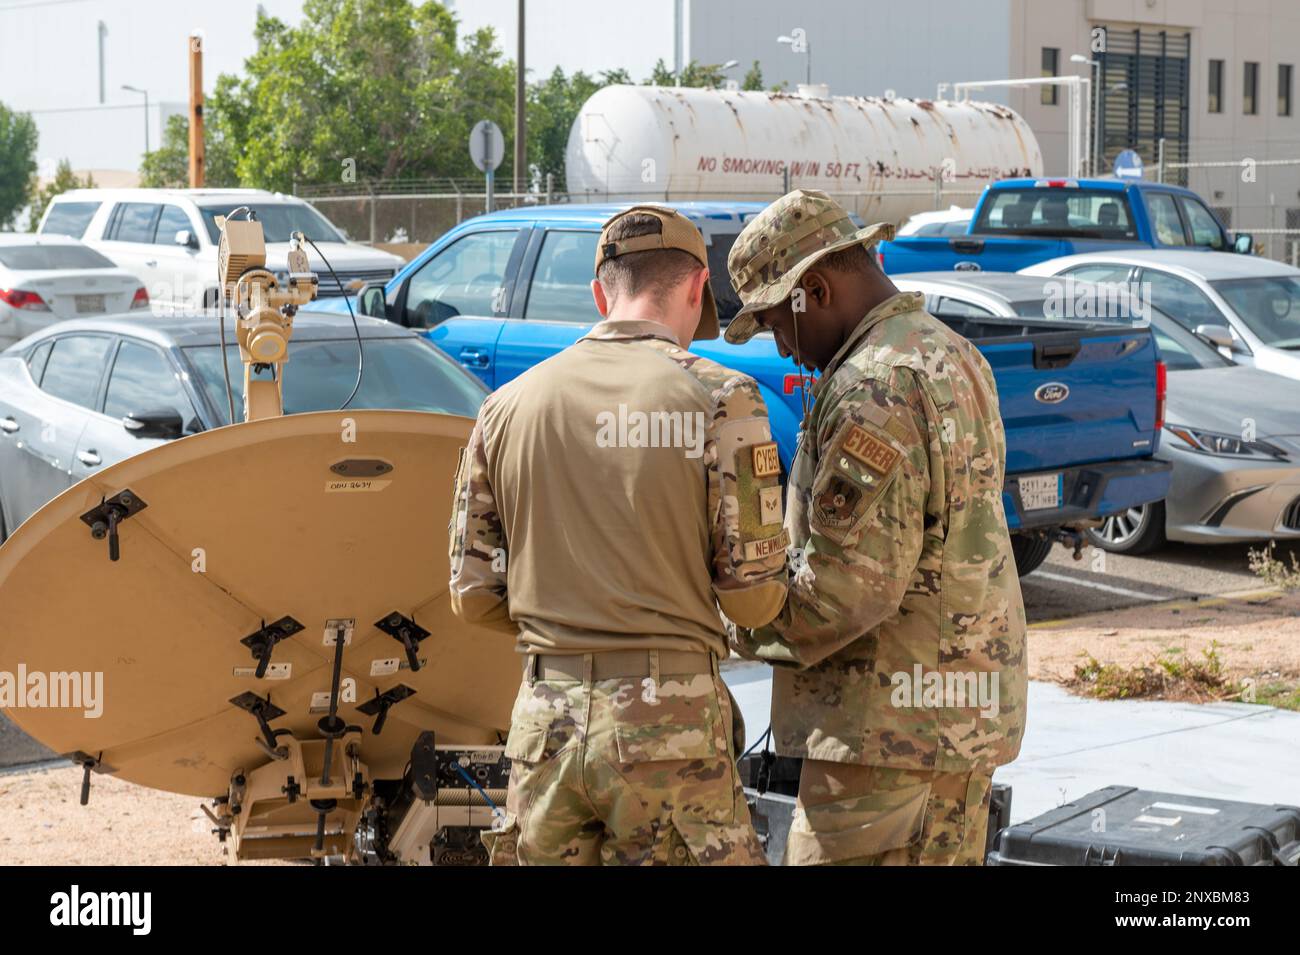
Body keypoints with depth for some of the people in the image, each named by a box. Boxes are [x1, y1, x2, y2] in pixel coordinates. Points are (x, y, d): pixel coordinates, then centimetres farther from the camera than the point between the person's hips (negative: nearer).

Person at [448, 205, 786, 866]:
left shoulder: (508, 406, 7)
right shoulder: (718, 399, -6)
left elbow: (472, 595, 8)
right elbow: (752, 597, -8)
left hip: (546, 718, 4)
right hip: (670, 721, -4)